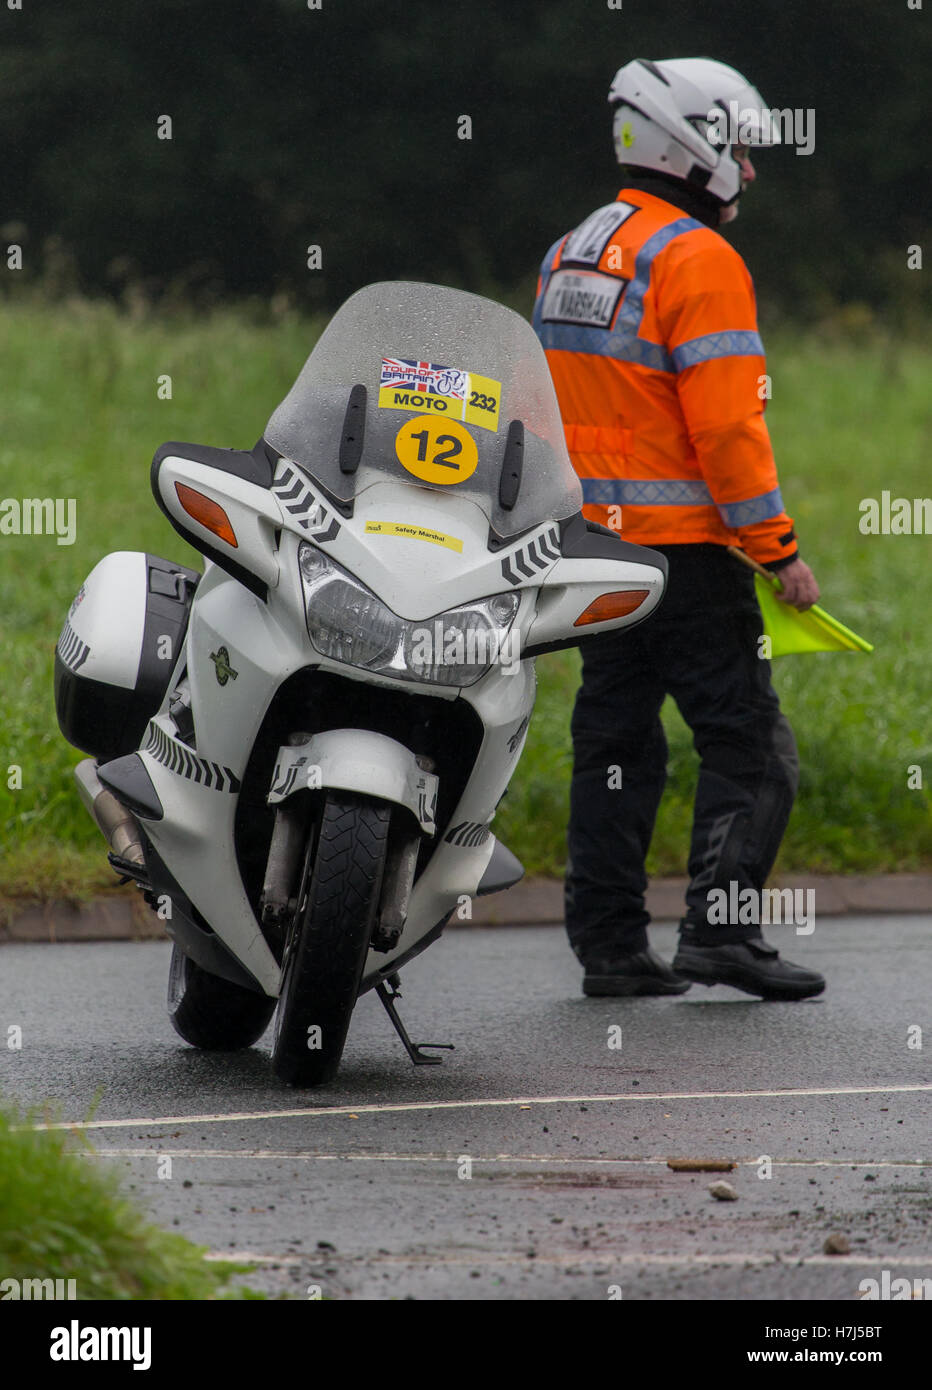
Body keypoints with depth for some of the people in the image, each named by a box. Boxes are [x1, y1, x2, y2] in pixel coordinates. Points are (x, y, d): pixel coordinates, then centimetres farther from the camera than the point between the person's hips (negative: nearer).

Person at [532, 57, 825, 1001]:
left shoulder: (570, 254, 15)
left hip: (588, 536, 8)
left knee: (615, 745, 10)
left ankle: (608, 946, 9)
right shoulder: (697, 261, -12)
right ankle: (719, 927, -14)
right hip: (680, 543, -8)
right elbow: (725, 425, -18)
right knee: (747, 745, -5)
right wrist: (779, 548, -14)